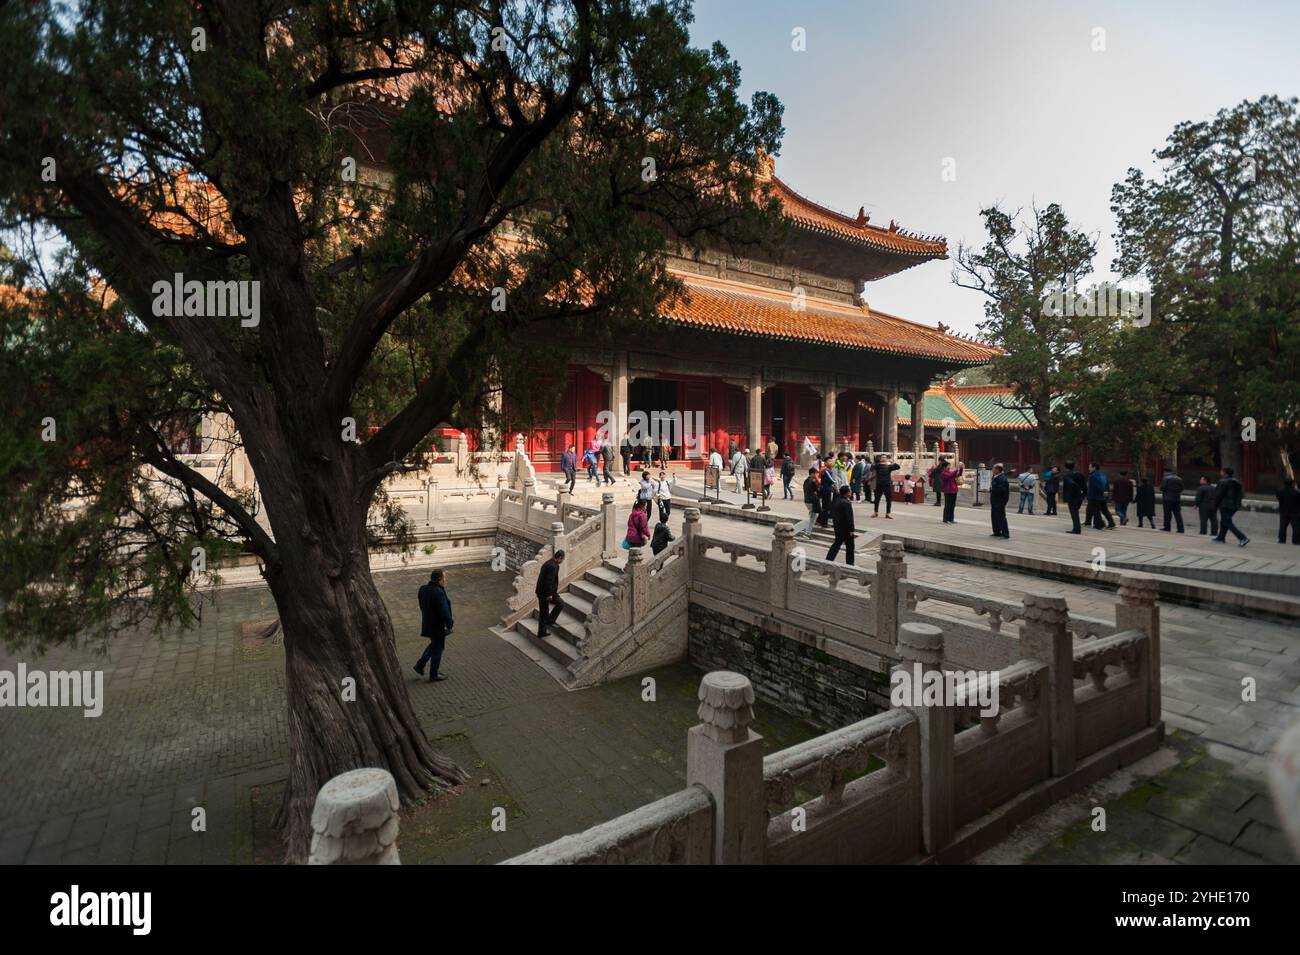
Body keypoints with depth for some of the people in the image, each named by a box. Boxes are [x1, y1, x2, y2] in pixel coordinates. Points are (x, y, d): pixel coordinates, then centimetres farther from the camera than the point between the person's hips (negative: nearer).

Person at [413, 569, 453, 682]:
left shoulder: (423, 589, 0)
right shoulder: (439, 592, -27)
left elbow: (422, 606, 11)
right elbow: (444, 611, -26)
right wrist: (450, 624, -11)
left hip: (427, 624, 8)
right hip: (438, 626, -8)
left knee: (434, 644, 29)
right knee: (437, 649, 8)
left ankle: (420, 665, 29)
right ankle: (434, 675, 22)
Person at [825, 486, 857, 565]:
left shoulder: (837, 500, 3)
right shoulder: (846, 503, -23)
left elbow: (832, 513, 10)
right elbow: (849, 517, -22)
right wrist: (851, 529, -17)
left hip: (837, 526, 8)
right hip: (845, 528, -8)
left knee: (837, 543, 19)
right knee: (849, 546, 6)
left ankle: (828, 560, 18)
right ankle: (849, 564, 14)